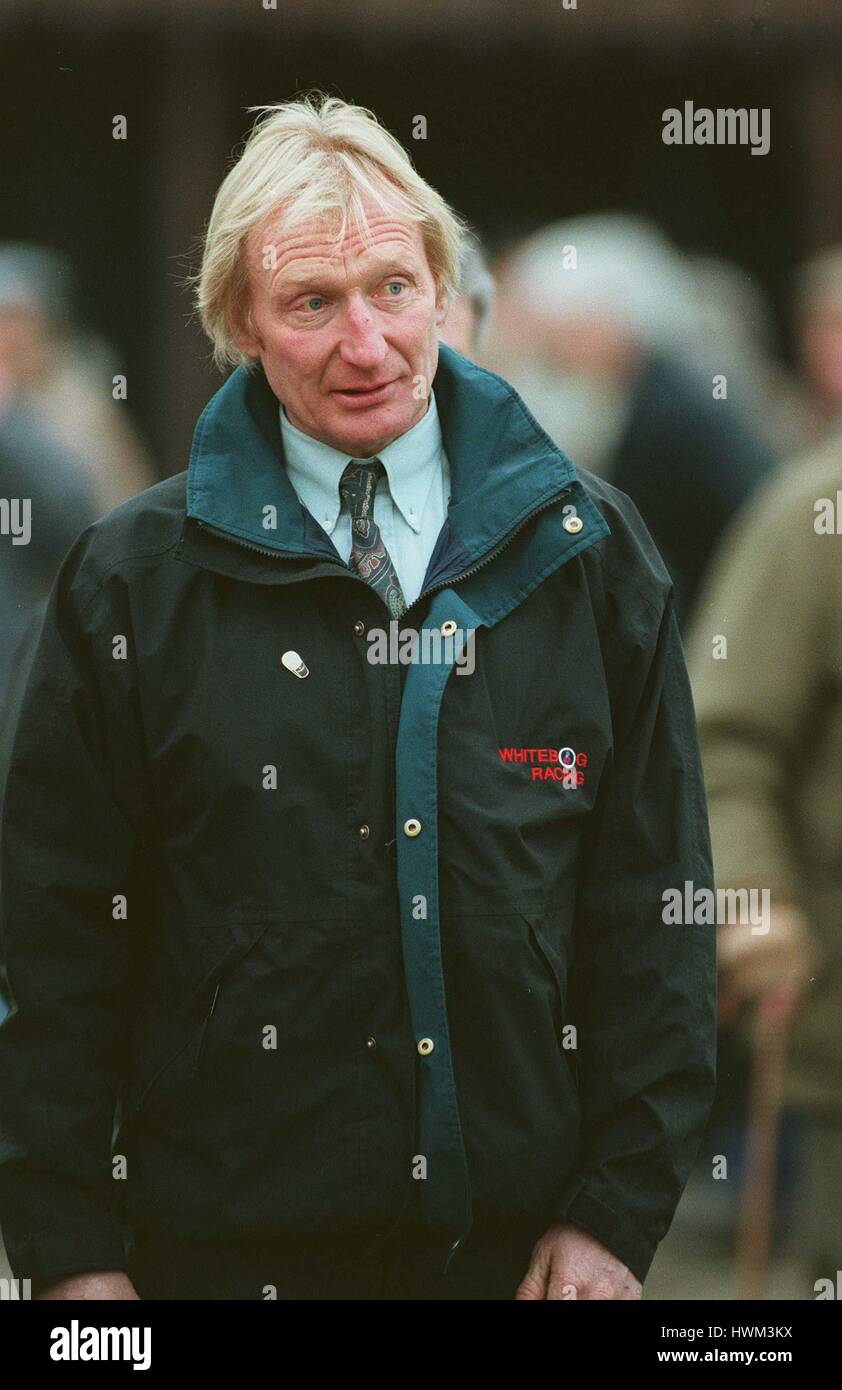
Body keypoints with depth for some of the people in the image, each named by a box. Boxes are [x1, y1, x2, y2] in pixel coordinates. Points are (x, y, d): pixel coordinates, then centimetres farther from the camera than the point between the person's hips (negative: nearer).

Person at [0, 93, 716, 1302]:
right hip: (229, 1244, -1)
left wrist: (620, 1213, -2)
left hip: (524, 1240, 1)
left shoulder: (585, 555, 5)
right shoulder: (134, 581, 1)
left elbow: (655, 916, 5)